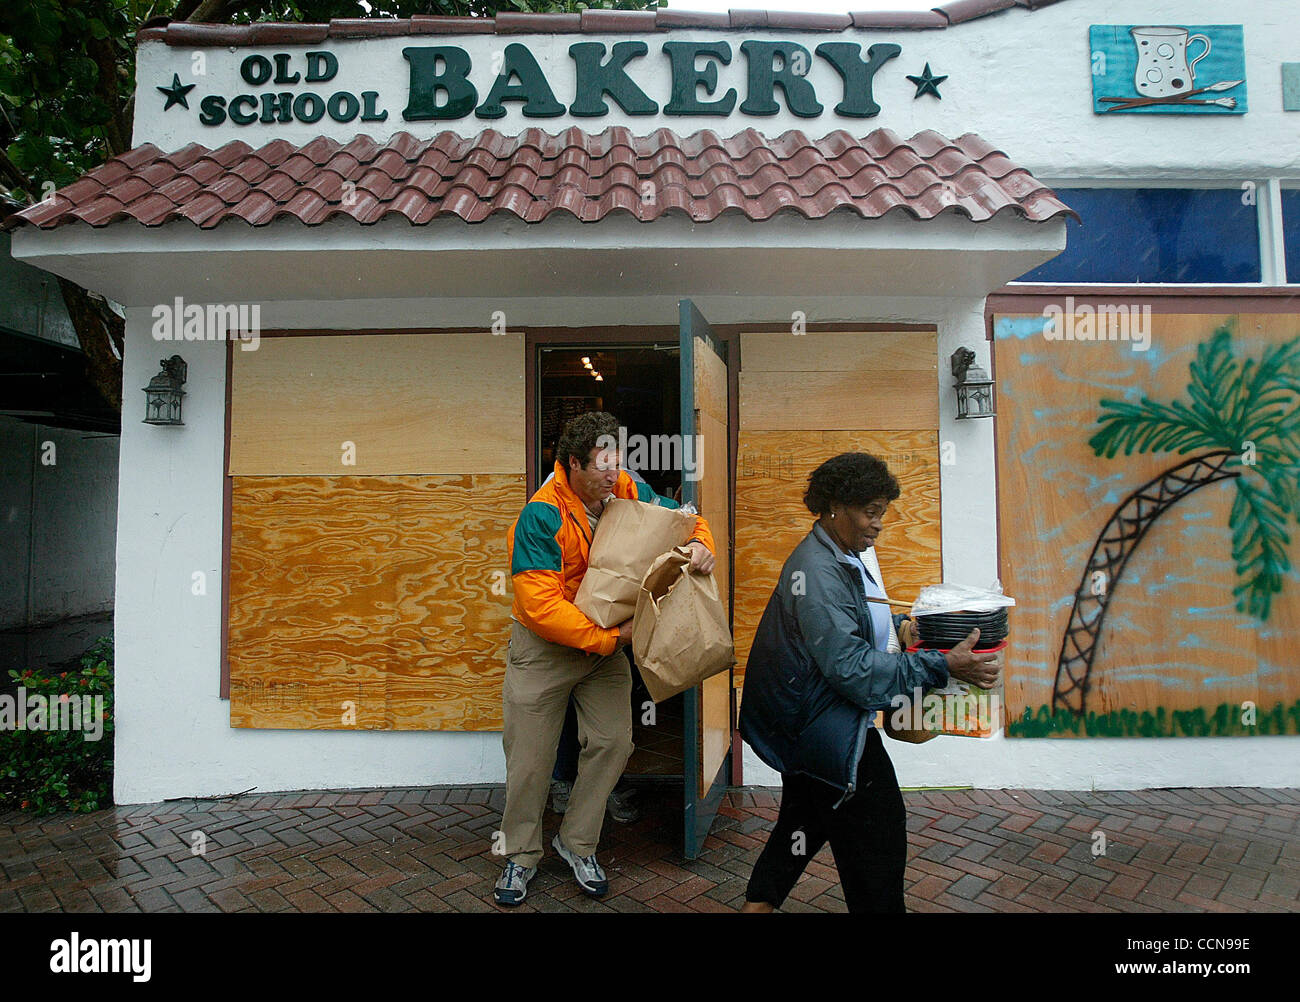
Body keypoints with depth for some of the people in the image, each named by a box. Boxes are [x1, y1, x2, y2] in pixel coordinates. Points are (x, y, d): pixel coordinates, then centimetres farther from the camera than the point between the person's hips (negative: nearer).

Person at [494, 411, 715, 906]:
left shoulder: (629, 492, -9)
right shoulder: (541, 517, -25)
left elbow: (685, 519, 5)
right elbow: (541, 607, -30)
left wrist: (699, 543, -19)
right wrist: (609, 637, -30)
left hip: (607, 643, 5)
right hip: (545, 647, -4)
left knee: (613, 742, 4)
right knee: (530, 756, 6)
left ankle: (576, 843, 27)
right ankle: (522, 855, 30)